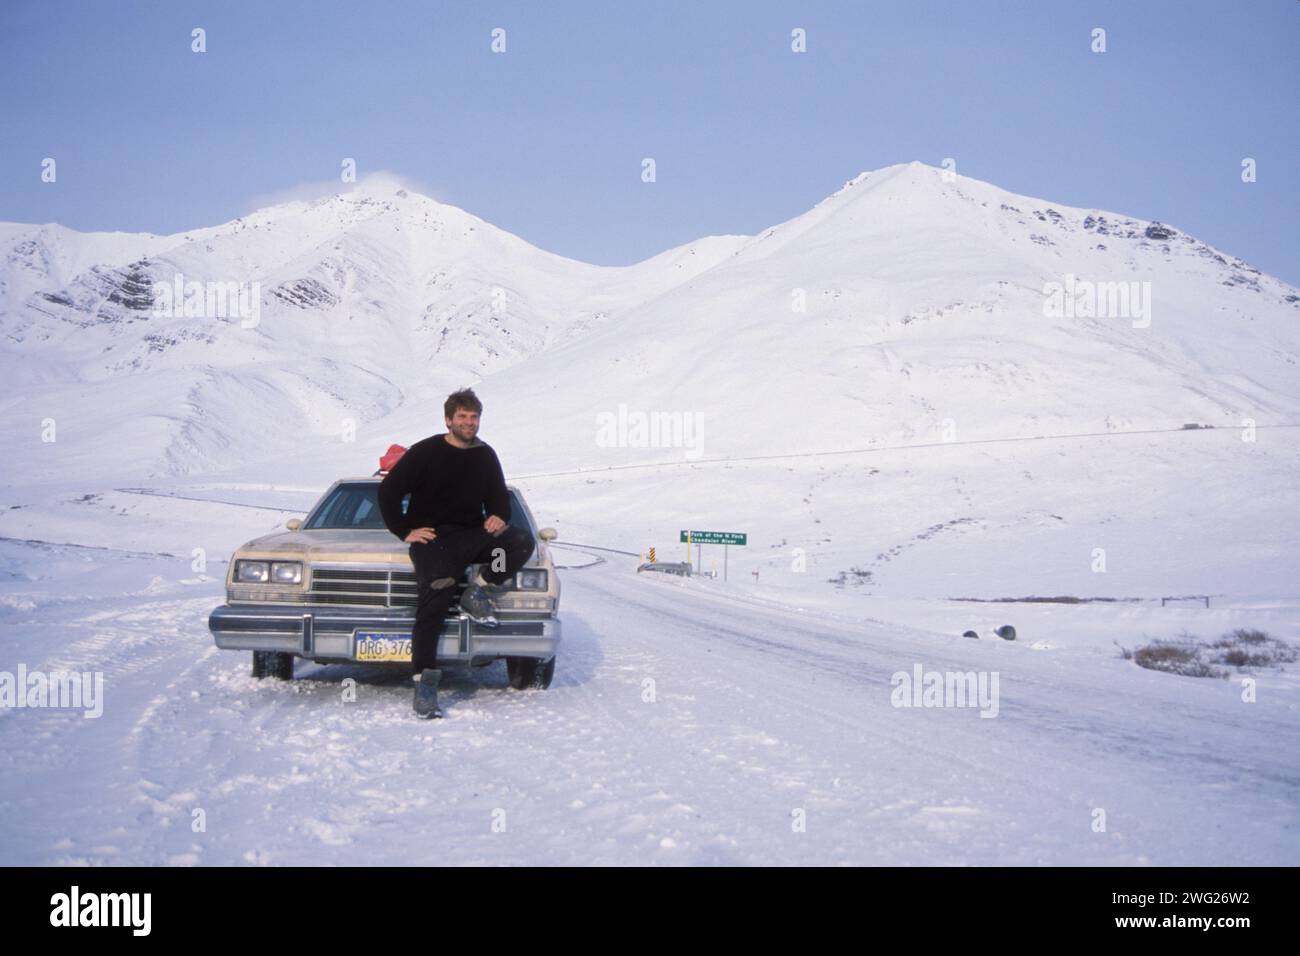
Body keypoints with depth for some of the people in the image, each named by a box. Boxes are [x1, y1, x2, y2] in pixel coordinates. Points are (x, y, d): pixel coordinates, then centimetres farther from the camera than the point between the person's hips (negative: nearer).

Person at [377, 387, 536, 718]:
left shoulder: (485, 455, 11)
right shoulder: (425, 453, -3)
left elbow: (499, 494, 22)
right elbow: (388, 491, 0)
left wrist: (497, 516, -2)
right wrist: (404, 531, -6)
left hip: (473, 535, 5)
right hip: (432, 539, -4)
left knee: (523, 540, -20)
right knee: (433, 605, -21)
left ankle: (479, 592, -7)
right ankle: (425, 684, -23)